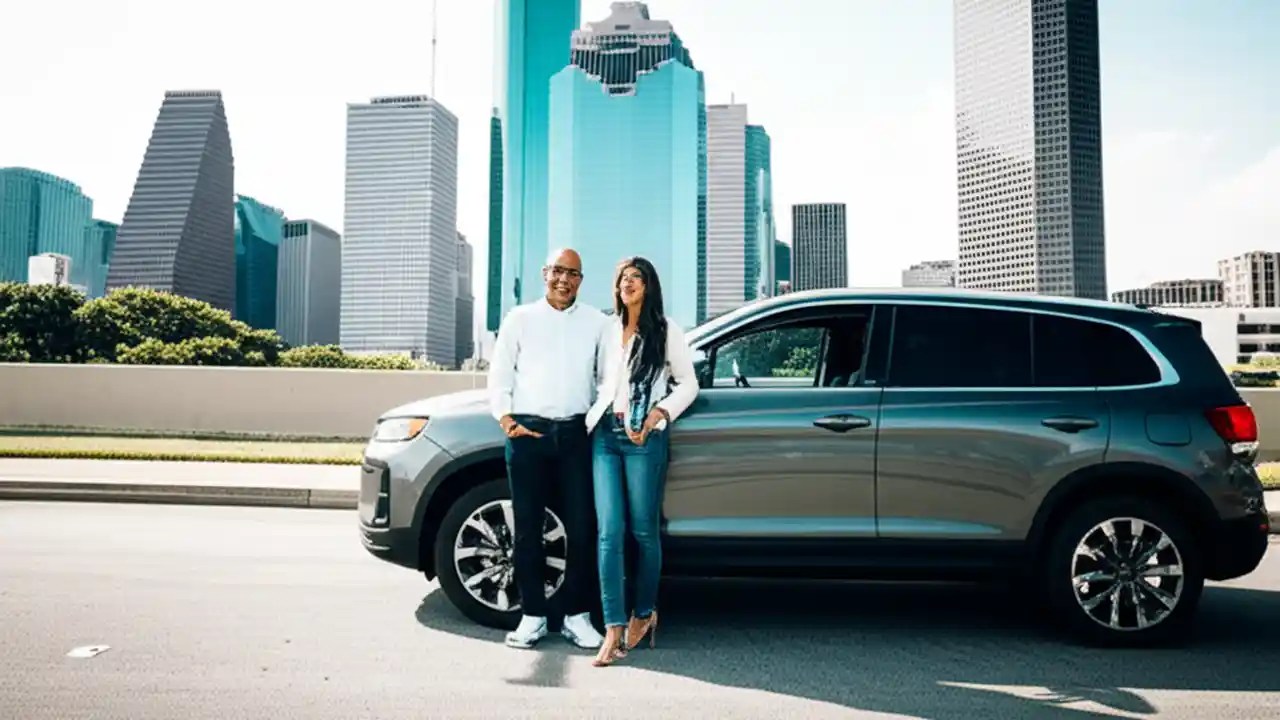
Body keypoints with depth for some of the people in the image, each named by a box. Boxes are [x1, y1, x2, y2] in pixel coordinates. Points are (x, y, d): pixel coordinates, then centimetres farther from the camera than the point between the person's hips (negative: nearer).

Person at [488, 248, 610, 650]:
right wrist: (506, 419, -3)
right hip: (528, 432, 0)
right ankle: (533, 616, 12)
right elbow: (499, 375, 9)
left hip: (576, 433, 0)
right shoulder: (520, 318, 10)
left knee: (581, 527, 0)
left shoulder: (597, 323, 11)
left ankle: (577, 616, 11)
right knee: (527, 527, 3)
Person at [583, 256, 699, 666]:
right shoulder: (607, 330, 17)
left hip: (644, 438, -3)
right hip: (605, 434, 3)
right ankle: (613, 630, -5)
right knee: (609, 531, -5)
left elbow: (688, 384, 5)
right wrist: (592, 415, 7)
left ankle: (644, 612, 23)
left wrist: (658, 413, -10)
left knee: (643, 531, 3)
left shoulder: (665, 332, 6)